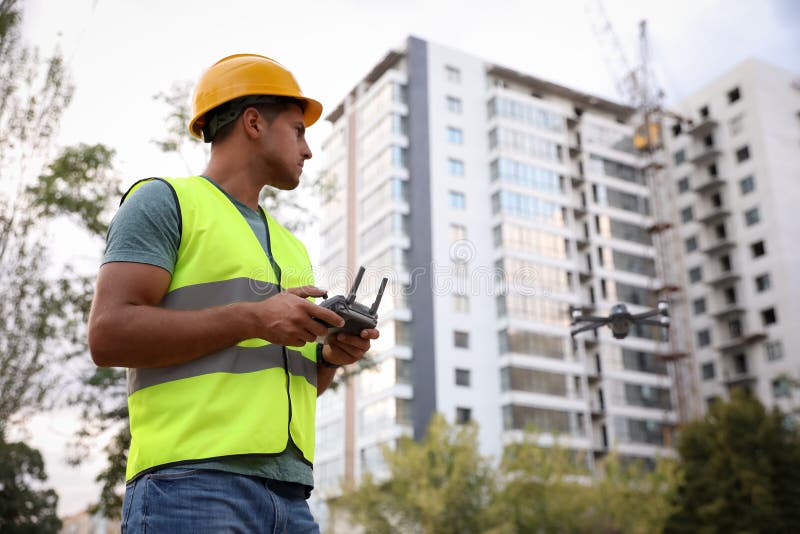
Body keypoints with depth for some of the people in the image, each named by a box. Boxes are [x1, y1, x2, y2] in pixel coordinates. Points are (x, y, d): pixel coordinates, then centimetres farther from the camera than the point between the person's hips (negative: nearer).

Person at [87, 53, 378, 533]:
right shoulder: (166, 201, 3)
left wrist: (331, 355, 4)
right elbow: (108, 335, -10)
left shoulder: (290, 246, 25)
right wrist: (254, 320, -13)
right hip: (191, 482, -6)